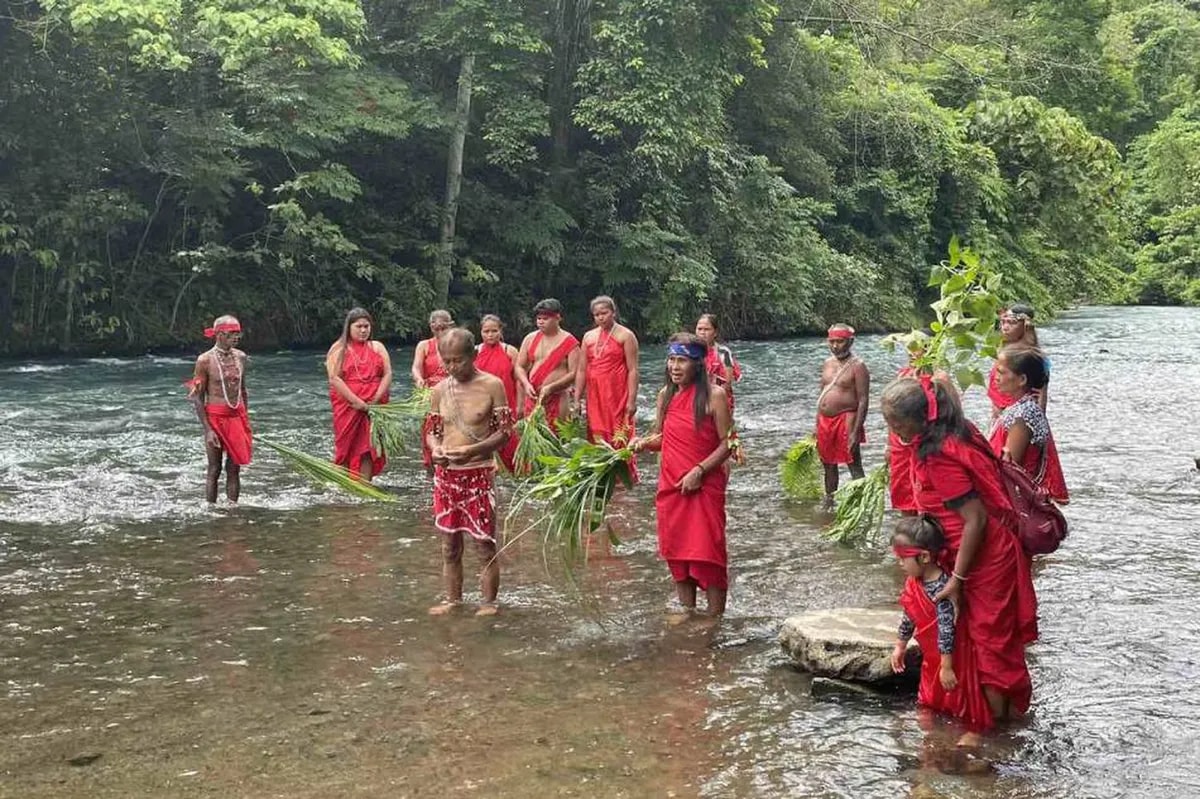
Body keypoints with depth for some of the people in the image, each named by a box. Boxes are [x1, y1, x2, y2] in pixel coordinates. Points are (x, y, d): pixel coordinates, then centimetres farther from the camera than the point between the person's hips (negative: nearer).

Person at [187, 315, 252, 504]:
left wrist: (245, 420, 15)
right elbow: (197, 398, -8)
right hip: (215, 417, -5)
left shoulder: (240, 357, 7)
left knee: (234, 468, 6)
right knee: (214, 469, 1)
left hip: (237, 416, 5)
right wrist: (208, 430, -14)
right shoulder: (205, 360, -9)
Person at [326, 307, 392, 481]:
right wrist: (356, 402, -15)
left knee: (368, 448, -1)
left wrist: (376, 400, -9)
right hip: (347, 406, -2)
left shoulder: (378, 347, 13)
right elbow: (334, 378, -7)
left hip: (373, 407, 2)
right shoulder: (339, 349, 3)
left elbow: (387, 374, 5)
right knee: (346, 447, -2)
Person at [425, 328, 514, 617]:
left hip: (478, 473, -4)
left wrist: (473, 450, -20)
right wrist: (435, 449, -9)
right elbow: (432, 431, 14)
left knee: (484, 544, 0)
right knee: (449, 544, 11)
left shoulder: (491, 385, -6)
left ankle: (489, 602, 12)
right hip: (446, 474, 4)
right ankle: (453, 599, 23)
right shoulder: (440, 390, 6)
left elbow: (505, 431, -6)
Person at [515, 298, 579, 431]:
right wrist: (526, 384, -6)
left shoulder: (569, 342, -2)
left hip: (557, 399, -5)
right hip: (533, 398, 5)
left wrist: (550, 388, -16)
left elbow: (574, 374, -8)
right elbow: (520, 367, 14)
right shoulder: (530, 339, 12)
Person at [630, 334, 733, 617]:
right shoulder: (666, 395, 7)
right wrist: (643, 443, -3)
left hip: (704, 486, -5)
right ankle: (687, 614, 25)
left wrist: (699, 470, -18)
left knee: (708, 553, -5)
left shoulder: (713, 395, -9)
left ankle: (714, 620, 6)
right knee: (677, 553, 11)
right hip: (671, 486, 6)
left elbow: (727, 444, -9)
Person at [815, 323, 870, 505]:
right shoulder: (827, 364, 13)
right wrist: (817, 425, 16)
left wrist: (856, 432, -19)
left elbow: (863, 401, -13)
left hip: (846, 420, -8)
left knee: (854, 466, -7)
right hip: (825, 421, 8)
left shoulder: (857, 367, -9)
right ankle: (828, 502, 28)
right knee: (829, 466, 17)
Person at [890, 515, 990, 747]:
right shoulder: (913, 582, -2)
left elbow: (947, 629, -29)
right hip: (931, 653, 9)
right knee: (930, 689, 22)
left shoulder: (940, 588, -31)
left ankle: (974, 730, 20)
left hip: (952, 652, -9)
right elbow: (908, 616, 13)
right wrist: (900, 647, 20)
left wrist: (947, 666, -26)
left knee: (960, 690, 5)